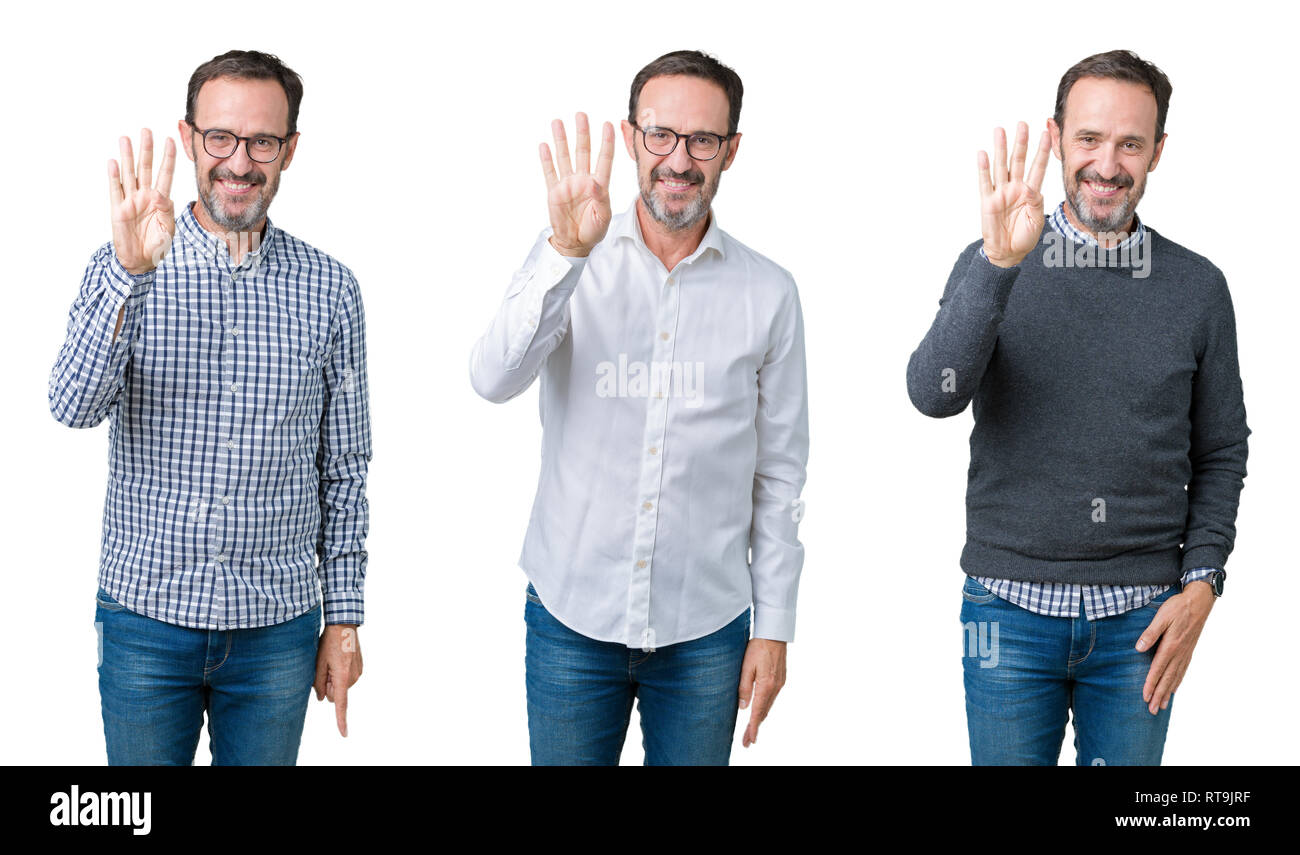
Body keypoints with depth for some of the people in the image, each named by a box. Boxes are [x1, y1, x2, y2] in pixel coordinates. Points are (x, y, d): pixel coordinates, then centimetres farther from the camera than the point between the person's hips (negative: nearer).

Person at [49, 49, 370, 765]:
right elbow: (75, 406, -19)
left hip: (277, 626, 1)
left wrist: (344, 618, 3)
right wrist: (130, 271, -31)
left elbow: (344, 471, 5)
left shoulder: (329, 290, 0)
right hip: (145, 618, -1)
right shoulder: (121, 270, -3)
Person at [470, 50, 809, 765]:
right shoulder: (567, 262, 0)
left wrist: (774, 626, 3)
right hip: (571, 617, 0)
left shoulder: (768, 294, 1)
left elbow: (779, 475, 5)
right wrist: (567, 251, -29)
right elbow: (494, 380, -16)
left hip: (706, 629, 1)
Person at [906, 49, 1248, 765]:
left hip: (1140, 621, 1)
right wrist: (999, 263, -28)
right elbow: (934, 396, -18)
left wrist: (1201, 585, -3)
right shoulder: (992, 266, -1)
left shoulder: (1199, 288, 3)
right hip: (1011, 608, -1)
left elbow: (1220, 455, 9)